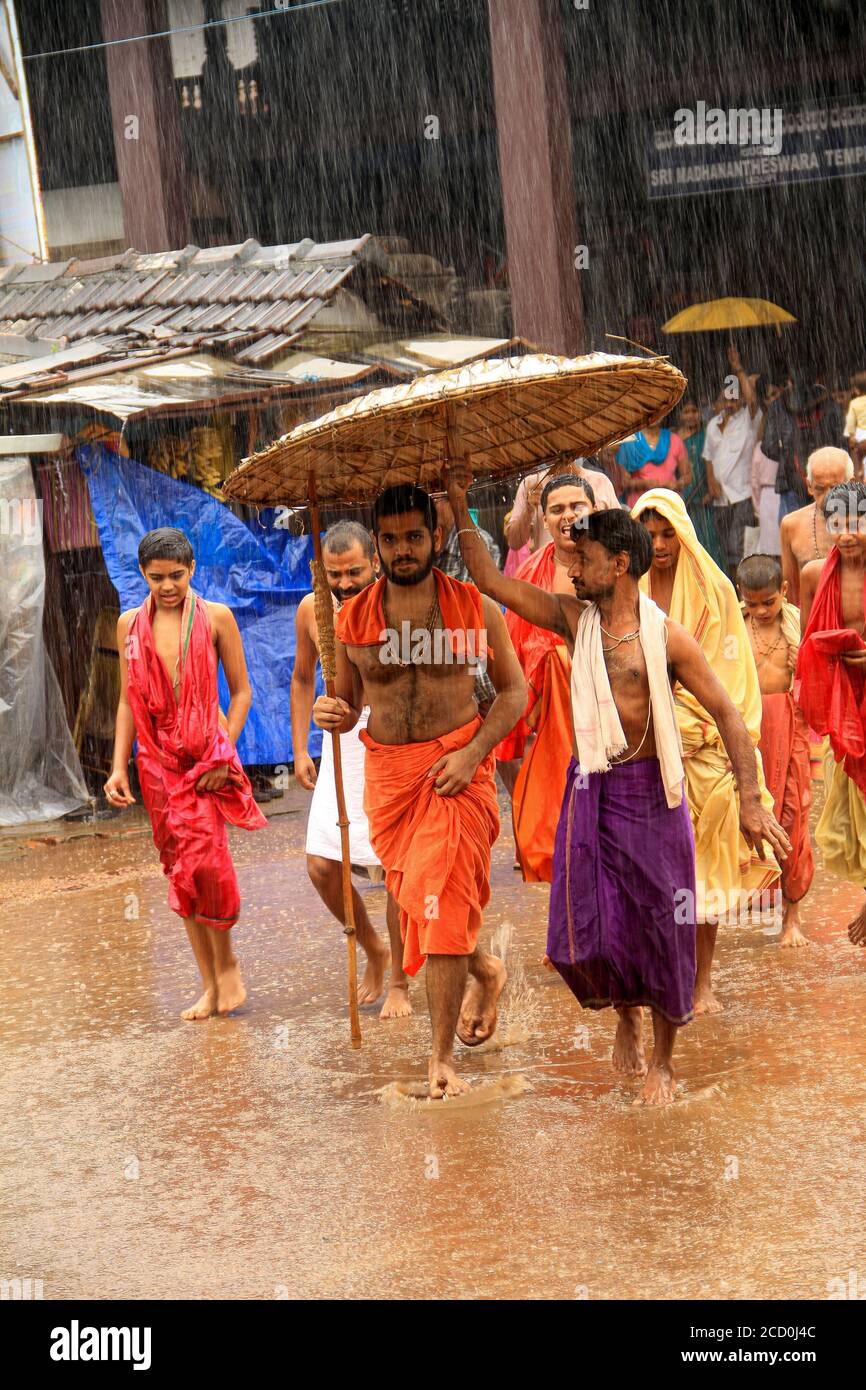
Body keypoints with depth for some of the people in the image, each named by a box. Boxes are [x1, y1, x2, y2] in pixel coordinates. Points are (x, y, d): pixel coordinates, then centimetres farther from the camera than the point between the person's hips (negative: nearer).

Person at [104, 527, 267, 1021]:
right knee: (180, 870, 4)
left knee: (205, 858, -16)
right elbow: (128, 700, 12)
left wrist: (224, 753, -8)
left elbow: (241, 690, 2)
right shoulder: (131, 624, 9)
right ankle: (211, 985, 11)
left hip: (207, 754, -3)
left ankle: (227, 964, 6)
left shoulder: (216, 618, 0)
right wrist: (119, 767, 5)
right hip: (157, 759, 3)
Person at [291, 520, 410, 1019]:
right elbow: (303, 680, 16)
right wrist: (300, 749, 12)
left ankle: (399, 981, 13)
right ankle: (374, 949, 24)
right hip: (341, 750, 4)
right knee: (321, 867, -2)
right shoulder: (312, 610, 1)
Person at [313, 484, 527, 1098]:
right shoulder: (353, 617, 4)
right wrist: (331, 714, -11)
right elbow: (348, 705, 14)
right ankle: (485, 970, 43)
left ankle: (443, 1059, -2)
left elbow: (514, 689, 2)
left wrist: (472, 754, -12)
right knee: (418, 903, 10)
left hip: (457, 768, -3)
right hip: (387, 771, 4)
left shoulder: (475, 605, -2)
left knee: (441, 904, -11)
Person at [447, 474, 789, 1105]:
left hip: (650, 793, -3)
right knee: (585, 931, 2)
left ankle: (663, 1059, 24)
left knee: (662, 929, 4)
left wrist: (750, 801, -14)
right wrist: (460, 511, -4)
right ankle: (625, 1013, 34)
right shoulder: (574, 619, 3)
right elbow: (491, 579, 3)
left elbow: (727, 714, -7)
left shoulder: (668, 638, -9)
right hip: (590, 790, 3)